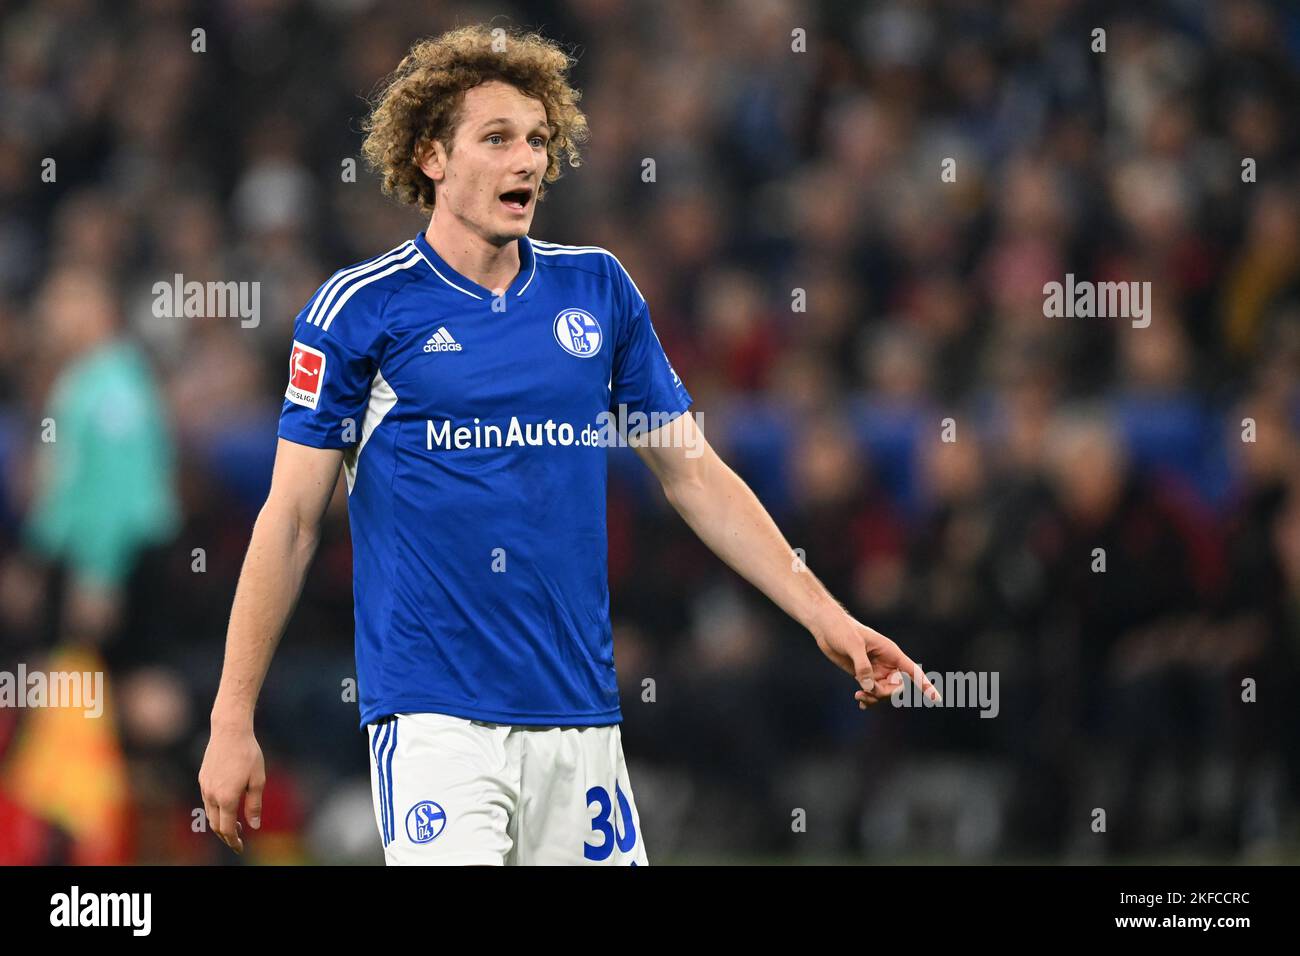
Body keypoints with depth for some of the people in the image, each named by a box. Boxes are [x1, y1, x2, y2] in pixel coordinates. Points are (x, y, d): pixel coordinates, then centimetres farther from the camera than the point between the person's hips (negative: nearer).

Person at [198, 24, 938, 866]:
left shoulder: (598, 290, 10)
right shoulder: (361, 308, -1)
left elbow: (693, 474, 15)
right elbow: (291, 519, 1)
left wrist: (824, 616, 6)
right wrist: (233, 720, -2)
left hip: (579, 715, 4)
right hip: (434, 721, -4)